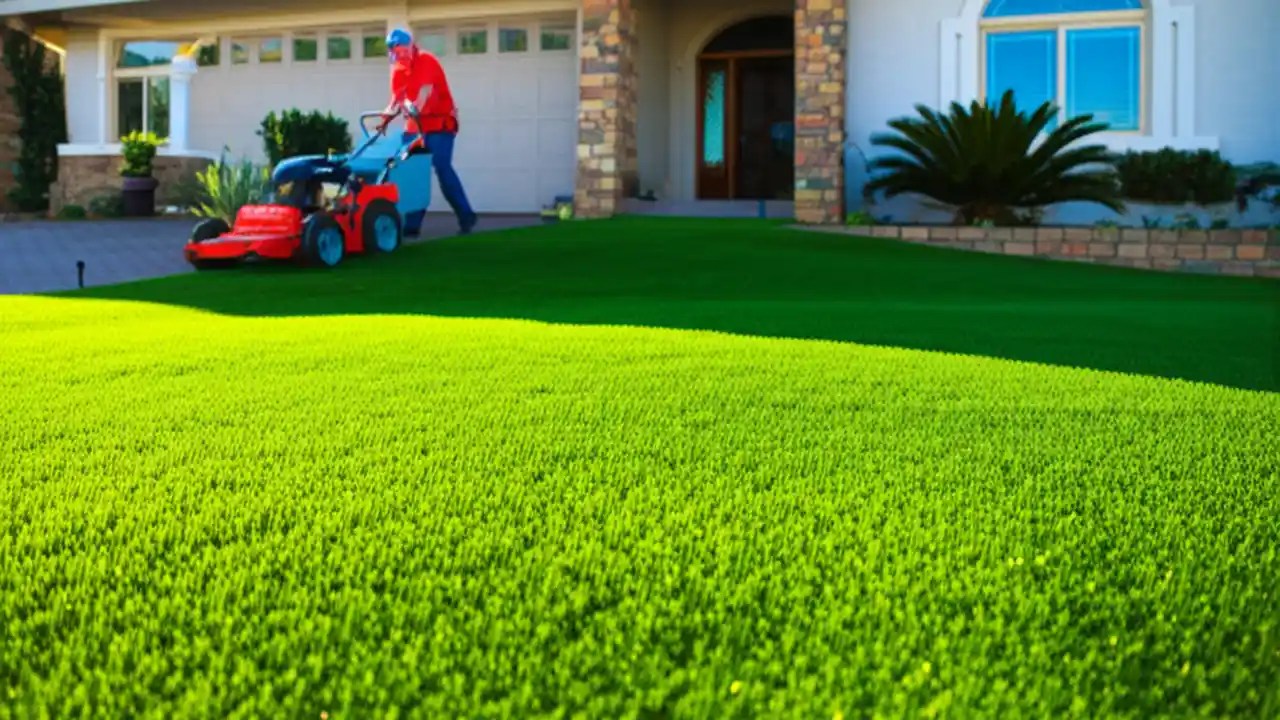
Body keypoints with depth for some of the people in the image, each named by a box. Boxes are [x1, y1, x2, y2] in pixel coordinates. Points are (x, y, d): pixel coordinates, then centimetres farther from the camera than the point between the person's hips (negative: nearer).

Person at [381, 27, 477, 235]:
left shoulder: (426, 61, -13)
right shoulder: (397, 70, 8)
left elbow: (426, 89, -29)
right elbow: (397, 97, -1)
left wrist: (415, 108, -47)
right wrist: (388, 114, -22)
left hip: (440, 121, -7)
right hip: (414, 124, 7)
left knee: (442, 167, -14)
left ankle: (465, 215, -6)